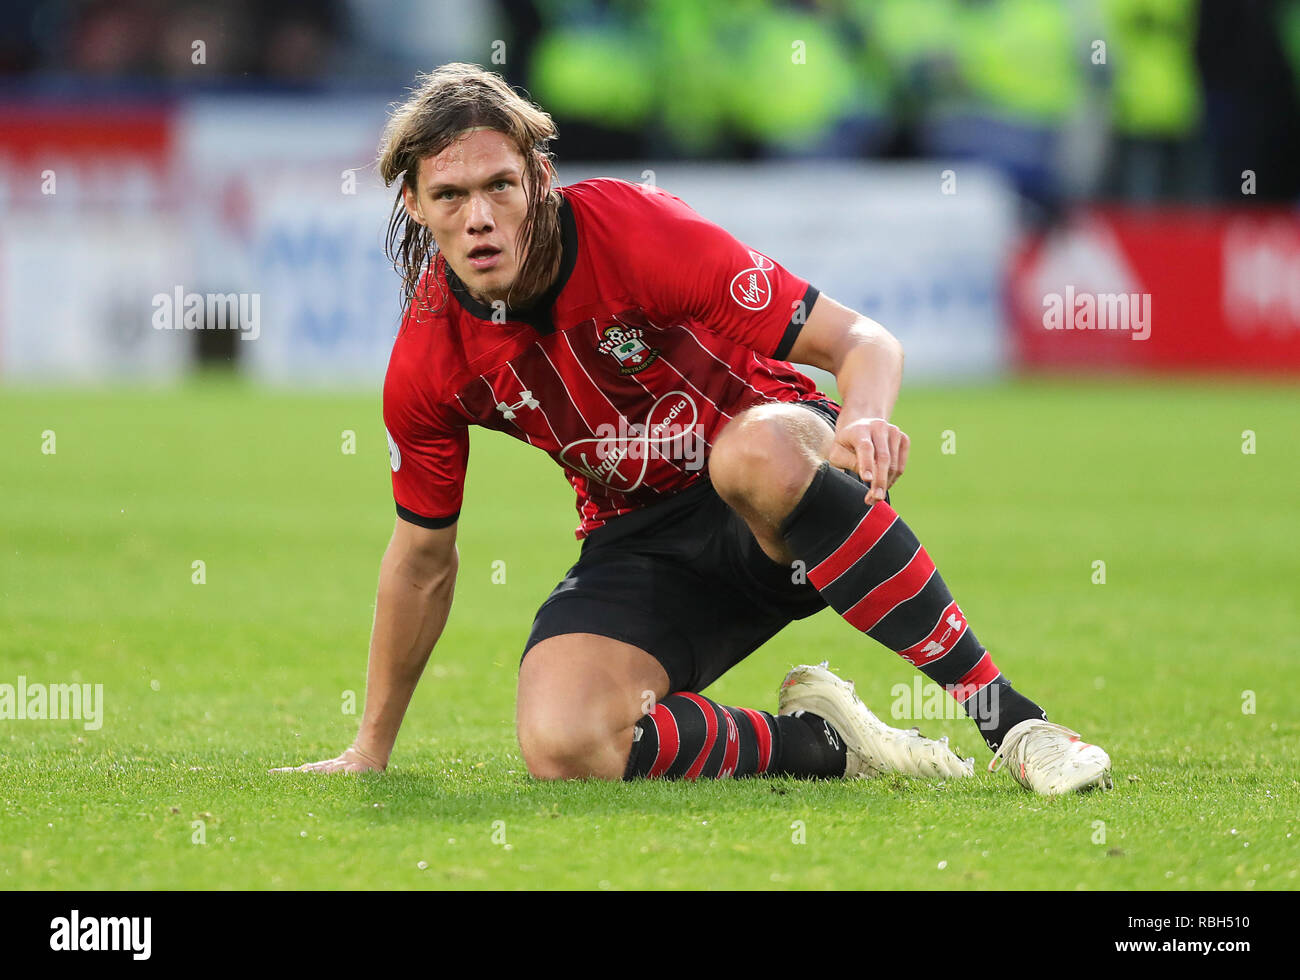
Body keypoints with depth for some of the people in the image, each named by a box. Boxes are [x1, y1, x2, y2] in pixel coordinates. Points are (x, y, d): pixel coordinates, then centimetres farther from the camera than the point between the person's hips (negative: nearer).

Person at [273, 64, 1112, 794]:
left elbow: (861, 341, -19)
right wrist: (372, 749, 14)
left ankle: (1006, 715, -36)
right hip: (643, 538, 3)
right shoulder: (428, 362, -9)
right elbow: (423, 559, 8)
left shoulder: (629, 229, -20)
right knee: (561, 744, -29)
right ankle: (821, 741, -11)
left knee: (755, 452, -42)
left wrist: (863, 422, -43)